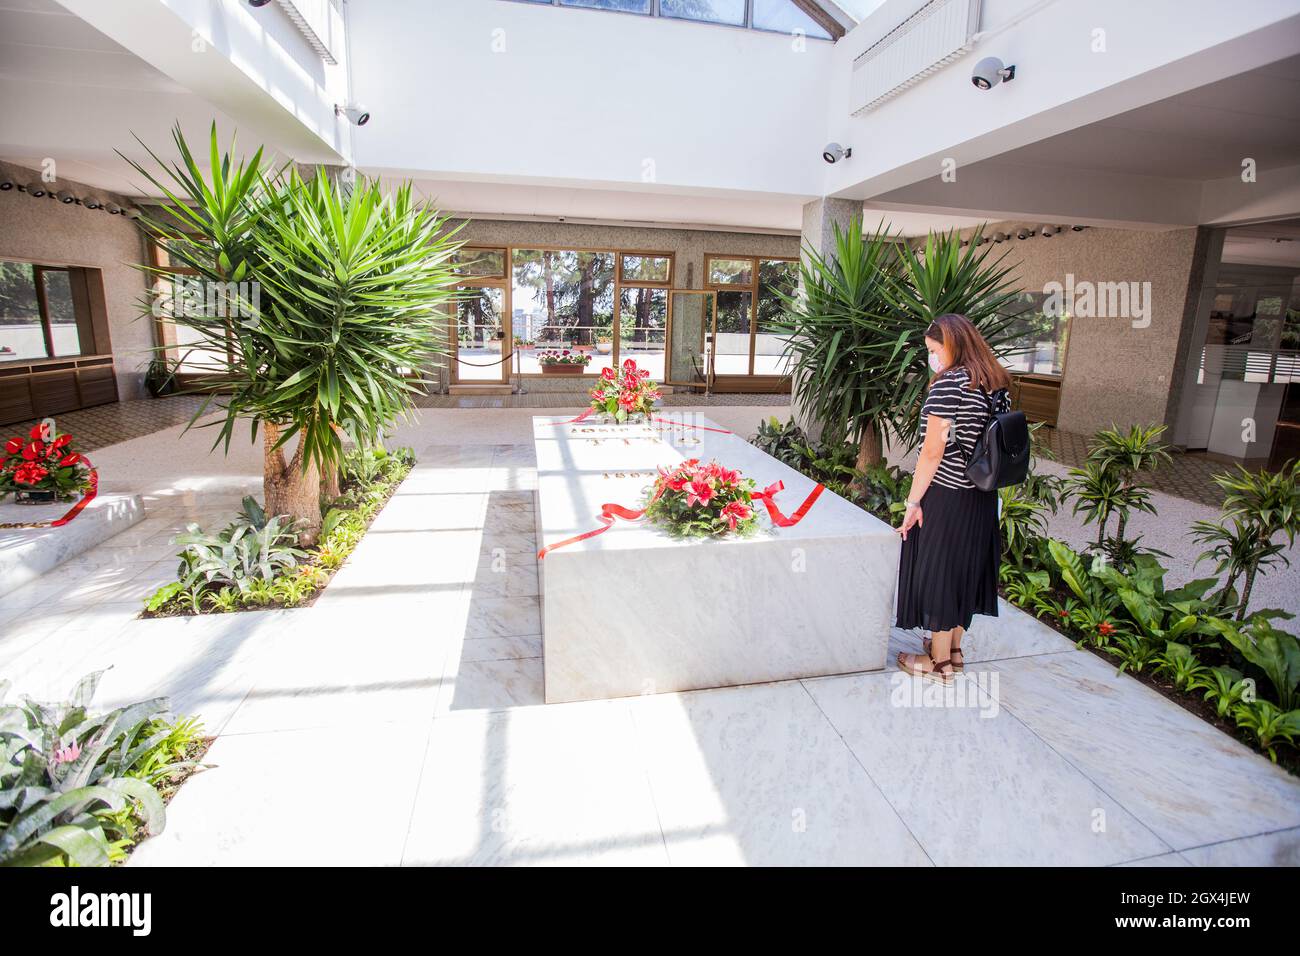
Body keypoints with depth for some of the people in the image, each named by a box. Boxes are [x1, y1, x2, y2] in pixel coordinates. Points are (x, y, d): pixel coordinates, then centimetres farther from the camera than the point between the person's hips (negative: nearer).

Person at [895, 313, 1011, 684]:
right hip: (982, 496, 8)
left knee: (938, 570, 5)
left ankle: (939, 662, 18)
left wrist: (913, 501, -14)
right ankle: (953, 647, 35)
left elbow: (932, 451, -20)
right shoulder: (997, 384, 7)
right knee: (966, 567, 19)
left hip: (946, 495, -8)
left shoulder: (949, 383, -17)